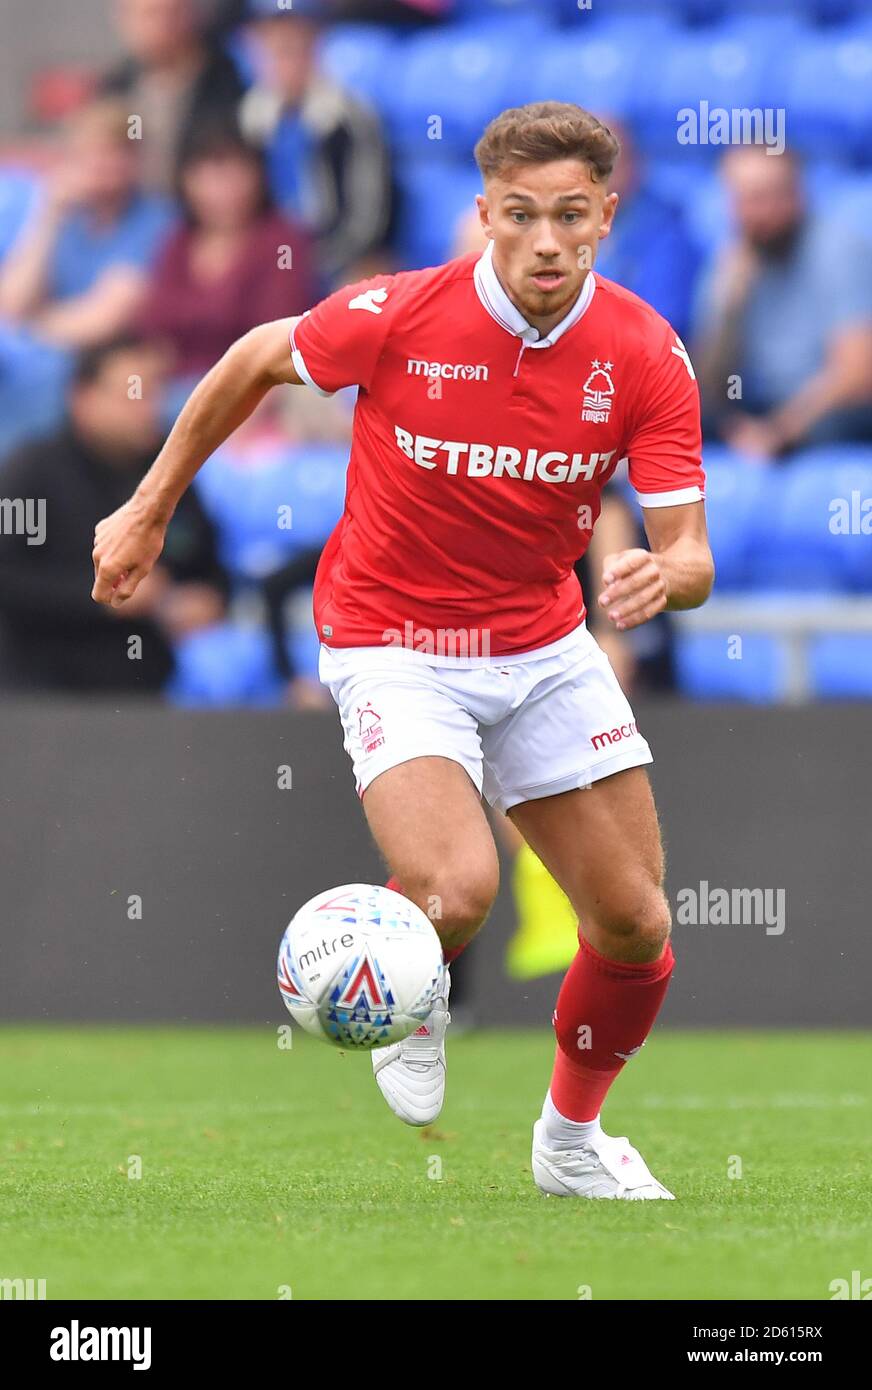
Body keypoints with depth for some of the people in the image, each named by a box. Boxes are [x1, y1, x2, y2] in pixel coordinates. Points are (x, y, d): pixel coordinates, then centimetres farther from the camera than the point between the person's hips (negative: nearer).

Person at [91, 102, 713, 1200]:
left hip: (544, 646, 4)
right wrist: (149, 510, 7)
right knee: (457, 890, -27)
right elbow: (255, 361, 0)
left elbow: (690, 554, -13)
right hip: (393, 645, -4)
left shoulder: (644, 355, -13)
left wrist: (660, 576, -38)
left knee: (636, 923, 2)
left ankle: (572, 1140, 31)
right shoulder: (398, 317, -19)